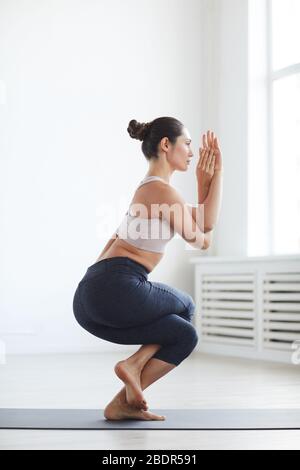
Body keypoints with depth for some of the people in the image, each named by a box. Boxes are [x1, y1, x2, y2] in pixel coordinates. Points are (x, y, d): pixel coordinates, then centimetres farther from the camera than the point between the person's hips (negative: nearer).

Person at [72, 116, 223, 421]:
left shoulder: (149, 188, 24)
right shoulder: (162, 191, -6)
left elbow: (205, 224, 21)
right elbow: (200, 240, 5)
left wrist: (214, 173, 20)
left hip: (88, 299, 9)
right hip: (118, 290, -9)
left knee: (184, 336, 23)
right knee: (184, 306, 22)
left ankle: (123, 403, 11)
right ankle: (134, 365, 1)